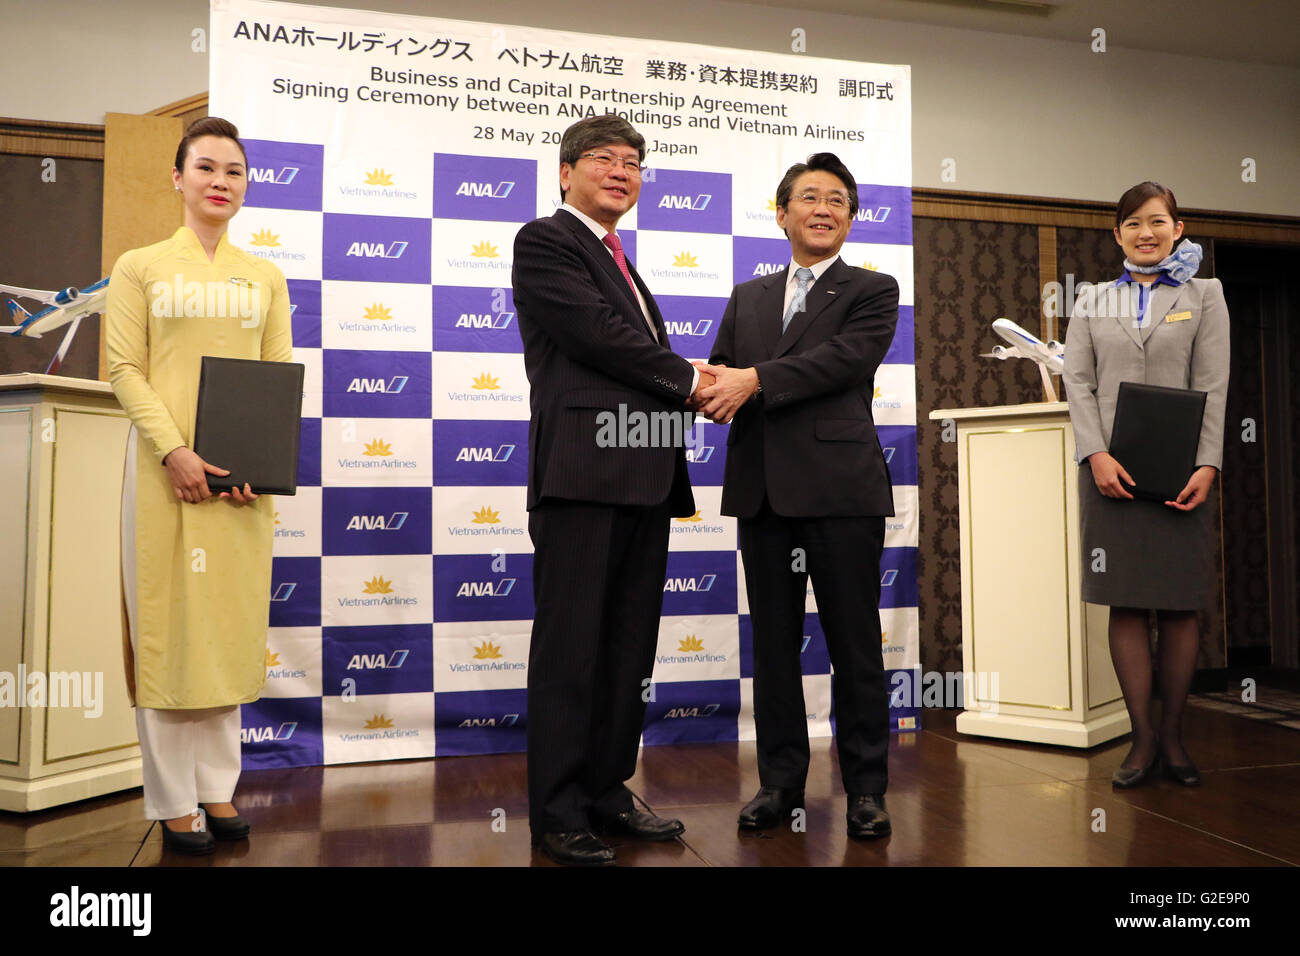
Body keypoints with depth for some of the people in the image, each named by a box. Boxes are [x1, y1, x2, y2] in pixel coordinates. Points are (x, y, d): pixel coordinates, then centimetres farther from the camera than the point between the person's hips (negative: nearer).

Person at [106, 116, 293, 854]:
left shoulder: (266, 278, 13)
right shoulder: (141, 267, 6)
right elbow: (126, 370, -1)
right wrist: (173, 450, -16)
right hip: (167, 466, -2)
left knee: (231, 622, 7)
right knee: (167, 624, 1)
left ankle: (218, 789, 19)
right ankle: (174, 802, 11)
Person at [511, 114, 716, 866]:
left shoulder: (623, 266, 27)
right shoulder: (545, 242, 1)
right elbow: (598, 334, -11)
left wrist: (695, 389, 1)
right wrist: (687, 379, -1)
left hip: (644, 476, 8)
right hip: (584, 469, -8)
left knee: (628, 649, 10)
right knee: (572, 648, -3)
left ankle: (608, 795, 21)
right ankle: (558, 813, 8)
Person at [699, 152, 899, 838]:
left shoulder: (873, 292, 6)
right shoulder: (746, 299, 19)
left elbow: (845, 358, -12)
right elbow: (719, 375, 11)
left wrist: (754, 381, -18)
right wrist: (712, 390, -13)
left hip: (840, 485, -4)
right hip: (762, 487, 4)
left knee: (855, 643, 3)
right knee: (772, 642, 9)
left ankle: (865, 788, 16)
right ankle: (780, 781, 22)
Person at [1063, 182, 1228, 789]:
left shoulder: (1204, 295, 12)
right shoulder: (1092, 301, 13)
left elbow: (1213, 386, 2)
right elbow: (1078, 382, 4)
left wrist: (1207, 464, -10)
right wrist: (1097, 454, -11)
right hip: (1110, 467, 0)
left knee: (1179, 604, 3)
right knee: (1125, 603, 0)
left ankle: (1173, 734, 15)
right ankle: (1143, 736, 8)